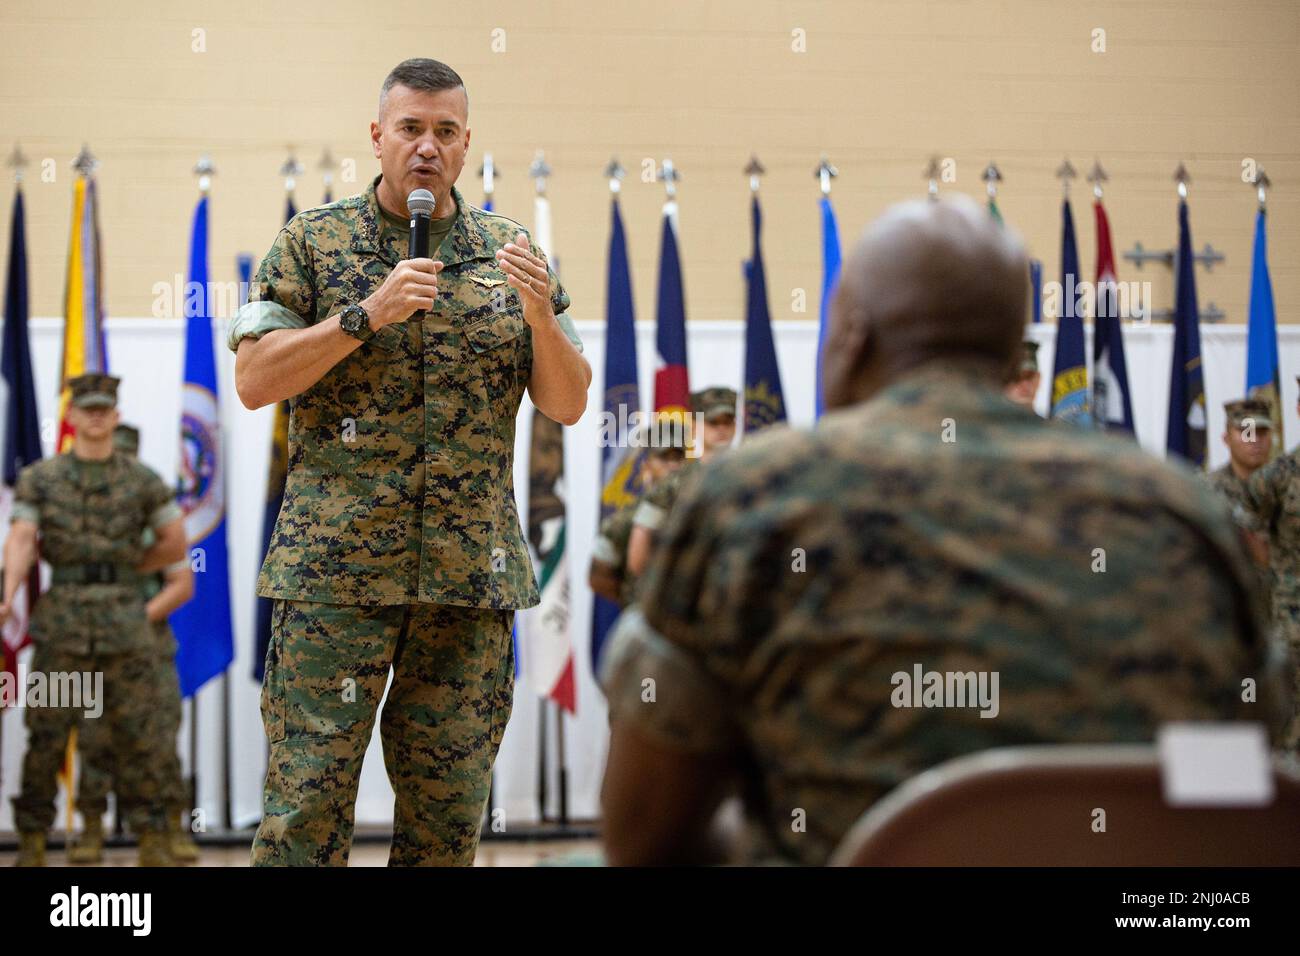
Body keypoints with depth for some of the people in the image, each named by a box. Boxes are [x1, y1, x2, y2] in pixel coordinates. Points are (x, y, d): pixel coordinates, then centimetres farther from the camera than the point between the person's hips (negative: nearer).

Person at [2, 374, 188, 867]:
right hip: (63, 624, 0)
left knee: (136, 734, 0)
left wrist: (121, 572, 9)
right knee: (46, 733, -1)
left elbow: (176, 545, 10)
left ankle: (152, 843, 7)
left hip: (124, 623, 0)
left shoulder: (143, 480, 6)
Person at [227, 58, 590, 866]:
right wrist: (366, 316, -14)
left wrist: (540, 314, -10)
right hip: (336, 563, -2)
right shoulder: (313, 242, 4)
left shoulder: (512, 253, 11)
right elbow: (253, 381, -3)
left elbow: (569, 405, 8)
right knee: (308, 792, -5)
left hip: (473, 574, 3)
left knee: (450, 803, 8)